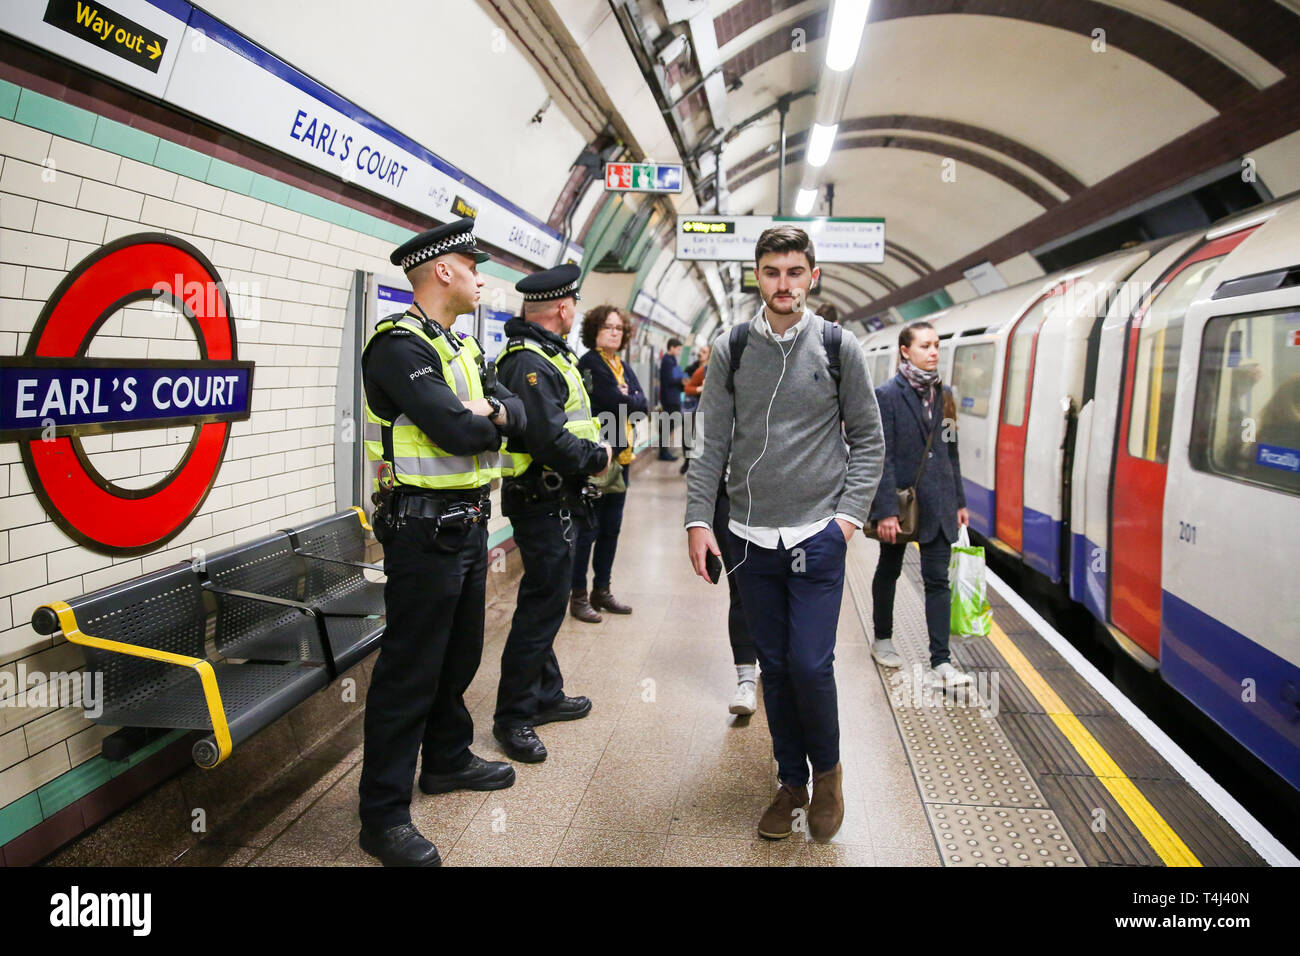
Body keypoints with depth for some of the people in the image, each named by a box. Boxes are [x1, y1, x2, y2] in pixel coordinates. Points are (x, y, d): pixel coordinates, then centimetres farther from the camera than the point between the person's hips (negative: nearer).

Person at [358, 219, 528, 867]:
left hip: (468, 522, 9)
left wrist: (493, 412, -12)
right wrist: (487, 418, -6)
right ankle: (383, 816, 9)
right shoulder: (399, 346, -16)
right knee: (410, 670, -2)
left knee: (459, 654, 21)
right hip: (423, 528, -9)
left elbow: (516, 414, 8)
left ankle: (447, 759, 39)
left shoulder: (462, 347, 15)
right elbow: (457, 431, -26)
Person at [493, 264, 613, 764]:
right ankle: (513, 715, 7)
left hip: (554, 501, 11)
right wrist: (597, 458, -11)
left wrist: (593, 449, 5)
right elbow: (551, 440, -26)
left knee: (545, 603, 18)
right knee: (541, 606, -4)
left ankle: (546, 695, 32)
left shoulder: (550, 353, 15)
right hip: (542, 501, -11)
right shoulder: (528, 362, -19)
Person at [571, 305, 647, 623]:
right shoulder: (589, 363, -9)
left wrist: (625, 398, -9)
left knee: (611, 527, 13)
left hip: (621, 454, 8)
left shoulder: (623, 367, 17)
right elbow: (616, 402, -18)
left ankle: (601, 590, 23)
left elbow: (643, 405, 6)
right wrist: (630, 400, -1)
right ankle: (578, 595, 6)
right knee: (588, 528, -3)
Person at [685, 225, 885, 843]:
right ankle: (792, 780, 29)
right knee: (774, 666, 10)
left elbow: (868, 439, 4)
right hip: (750, 537, 2)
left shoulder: (838, 347, 0)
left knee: (810, 665, -4)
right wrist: (698, 519, -4)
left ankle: (827, 769, 24)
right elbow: (713, 445, 4)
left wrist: (849, 514, -6)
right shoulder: (730, 350, 3)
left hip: (817, 536, -2)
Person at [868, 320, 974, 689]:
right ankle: (882, 640, 34)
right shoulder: (887, 395, -10)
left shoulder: (943, 395, 7)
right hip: (899, 500, -4)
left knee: (937, 579, 0)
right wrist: (885, 510, -19)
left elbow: (950, 452, 12)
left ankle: (940, 663, 2)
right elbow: (882, 457, -15)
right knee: (889, 572, 15)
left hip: (937, 503, 4)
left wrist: (958, 502, 11)